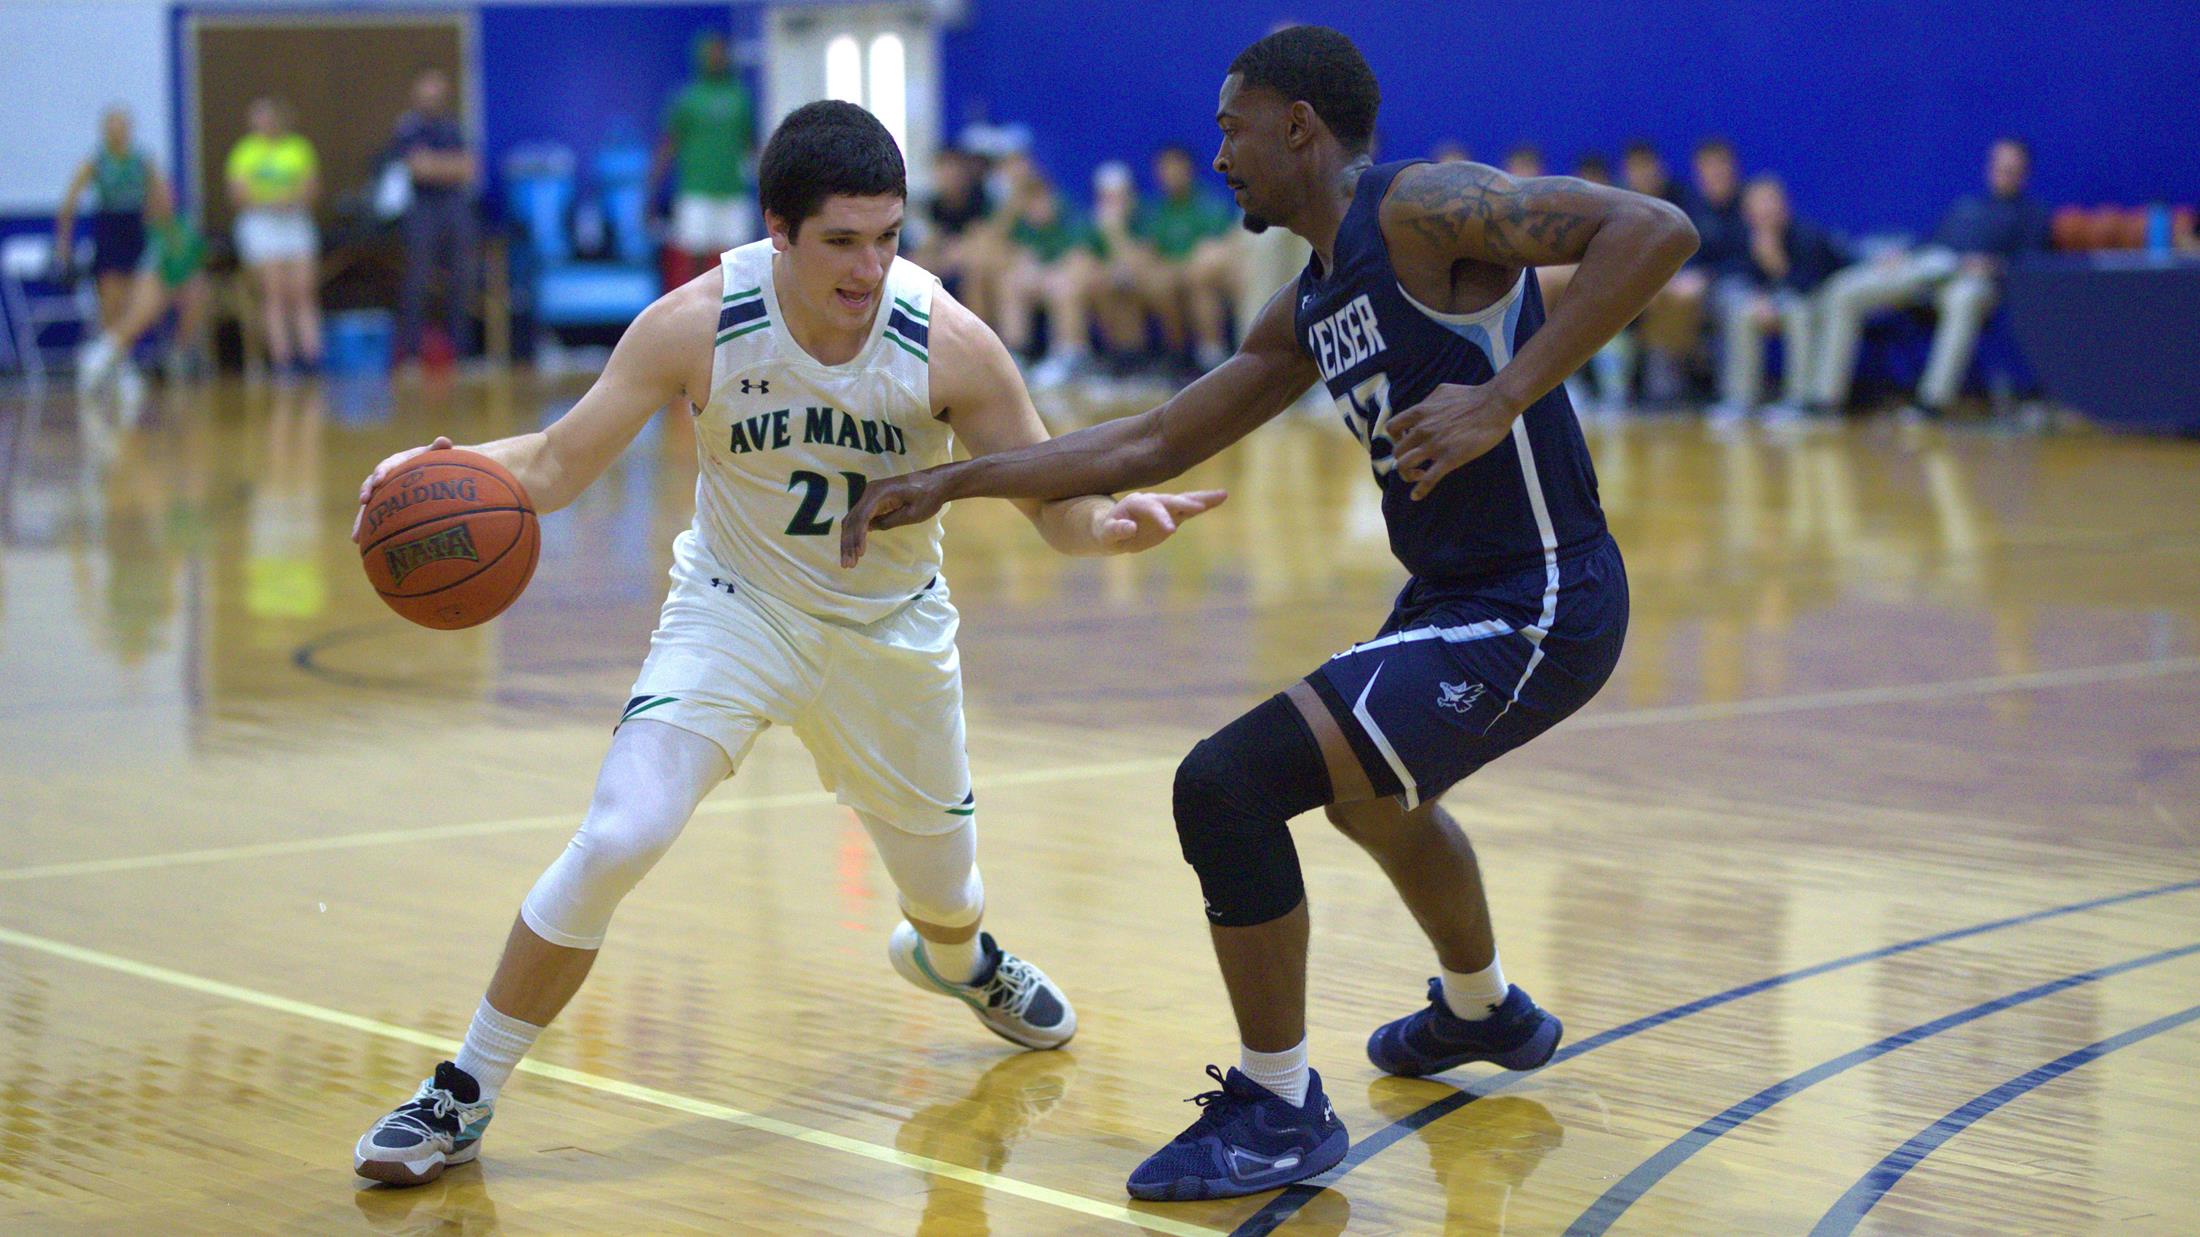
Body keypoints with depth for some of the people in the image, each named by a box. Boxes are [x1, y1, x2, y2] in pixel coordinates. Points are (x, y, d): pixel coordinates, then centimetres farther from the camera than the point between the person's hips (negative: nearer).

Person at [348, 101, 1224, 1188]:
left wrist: (1116, 522, -37)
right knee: (615, 841, -21)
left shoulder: (949, 343, -24)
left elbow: (1055, 505, -14)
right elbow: (558, 462, -17)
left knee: (944, 883, 19)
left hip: (892, 631, 2)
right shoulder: (698, 325, -25)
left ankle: (956, 958, 60)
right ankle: (464, 1096, -4)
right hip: (735, 610, -2)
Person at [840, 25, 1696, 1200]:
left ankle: (1279, 1110, -1)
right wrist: (953, 481, 18)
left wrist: (1503, 398, -31)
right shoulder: (1307, 313, 13)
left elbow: (1657, 230, -26)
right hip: (1453, 595, 10)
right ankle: (1484, 1013, 61)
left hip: (1536, 609, -10)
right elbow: (1153, 443, 20)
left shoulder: (1423, 210, -15)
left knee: (1226, 785, -17)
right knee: (1367, 788, 37)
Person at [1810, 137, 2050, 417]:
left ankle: (1936, 398, -48)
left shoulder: (2031, 212, 19)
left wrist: (1994, 266, -17)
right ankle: (1829, 396, -17)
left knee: (1965, 299, -45)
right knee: (1844, 292, -13)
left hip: (1972, 277, -5)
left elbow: (2030, 260, 3)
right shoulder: (1965, 204, 36)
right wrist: (1900, 257, 7)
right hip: (1923, 264, 5)